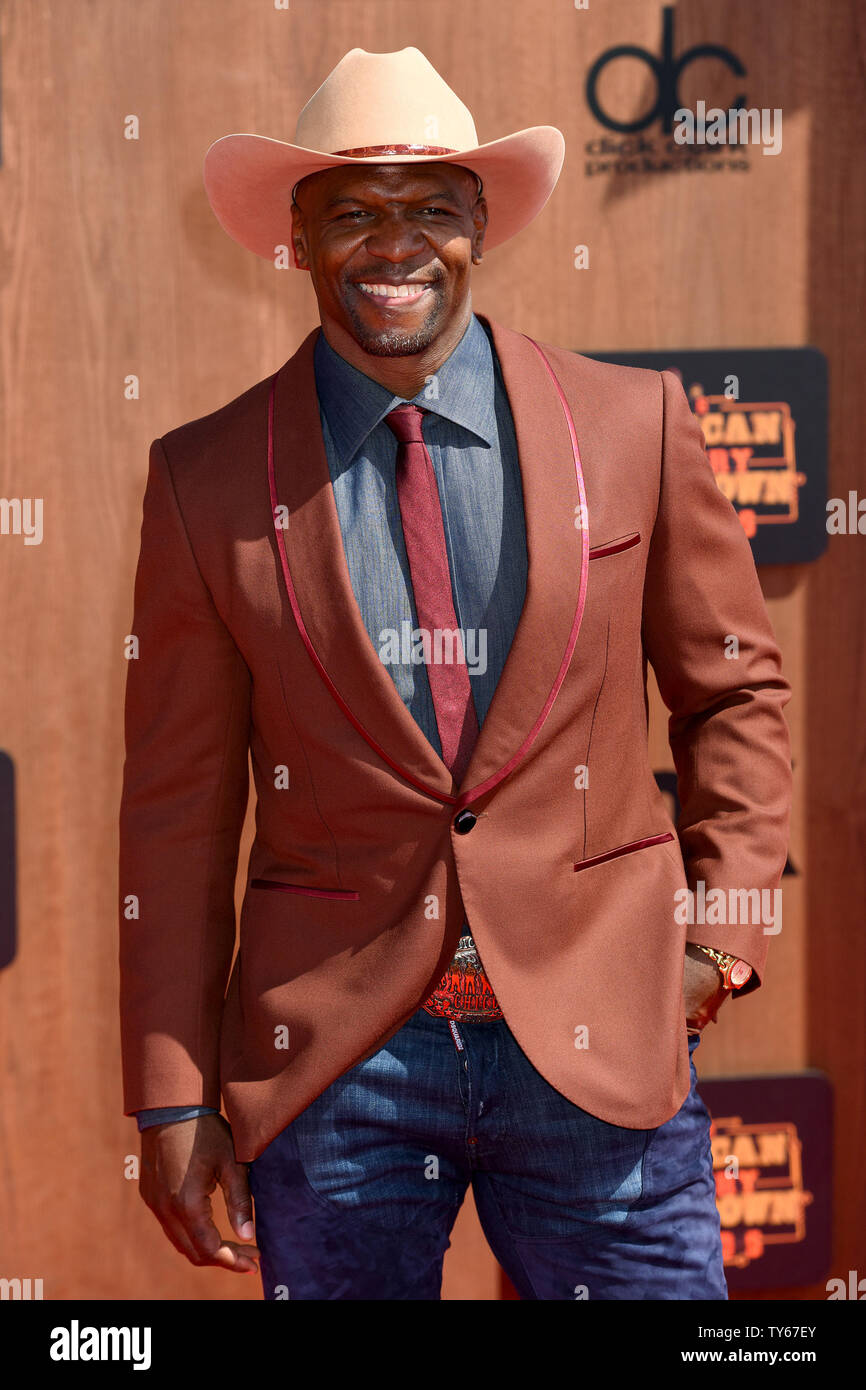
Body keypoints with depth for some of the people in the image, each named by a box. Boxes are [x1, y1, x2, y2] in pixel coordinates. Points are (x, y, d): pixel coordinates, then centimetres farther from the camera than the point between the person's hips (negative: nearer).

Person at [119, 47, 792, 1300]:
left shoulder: (634, 425, 1)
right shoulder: (208, 480, 0)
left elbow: (735, 685, 12)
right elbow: (176, 811, 2)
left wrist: (724, 928, 3)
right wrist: (174, 1098, 1)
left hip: (598, 1048, 1)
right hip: (332, 1057, 0)